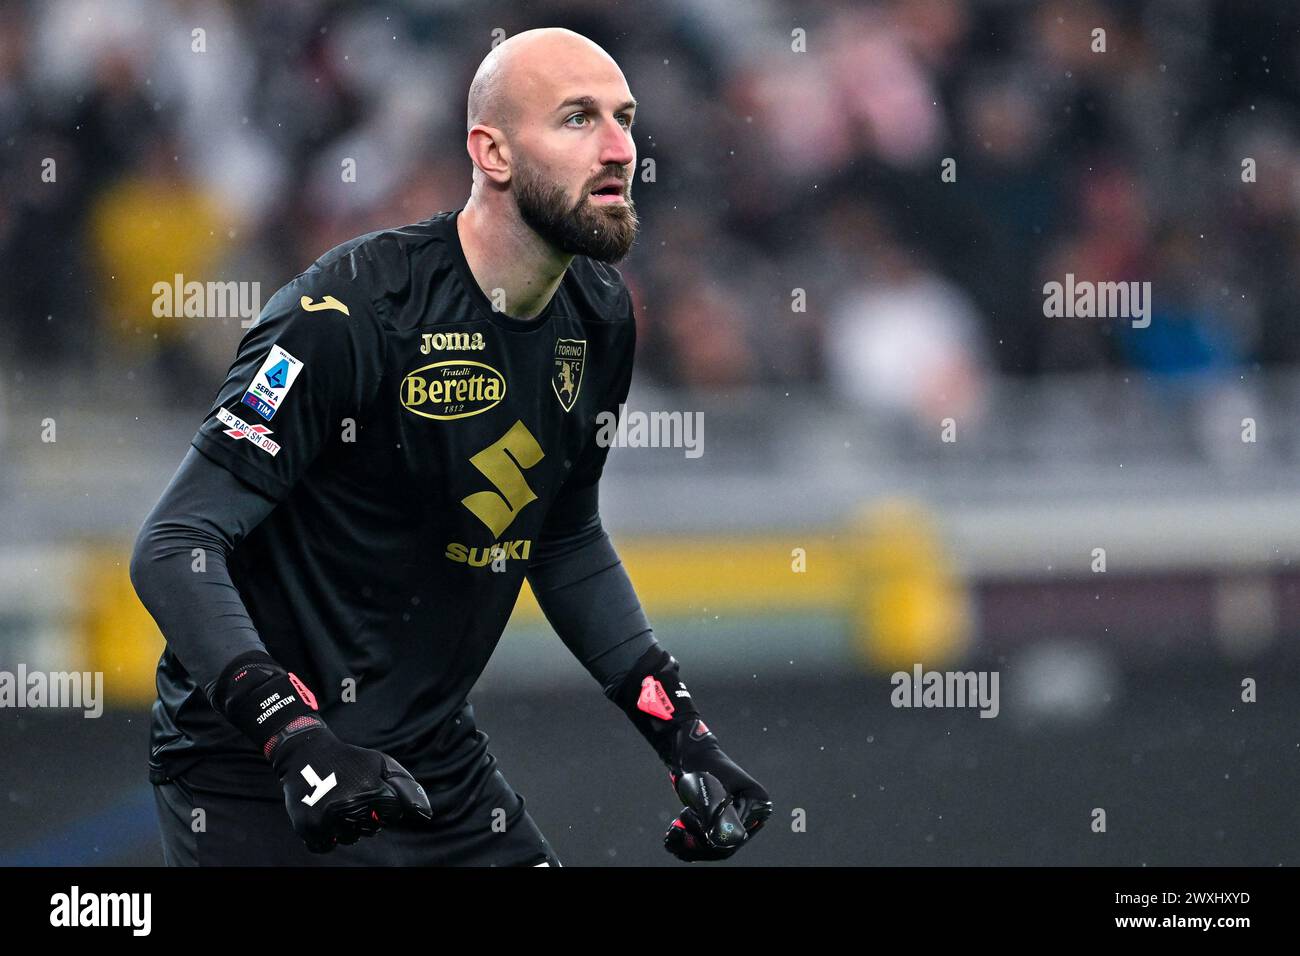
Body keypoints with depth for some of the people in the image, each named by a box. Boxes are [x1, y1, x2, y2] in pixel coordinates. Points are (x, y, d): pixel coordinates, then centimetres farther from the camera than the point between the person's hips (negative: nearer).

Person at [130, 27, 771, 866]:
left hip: (437, 762, 7)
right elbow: (174, 546, -22)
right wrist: (295, 737, -33)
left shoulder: (601, 317, 2)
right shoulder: (353, 313, -21)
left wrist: (682, 731, 10)